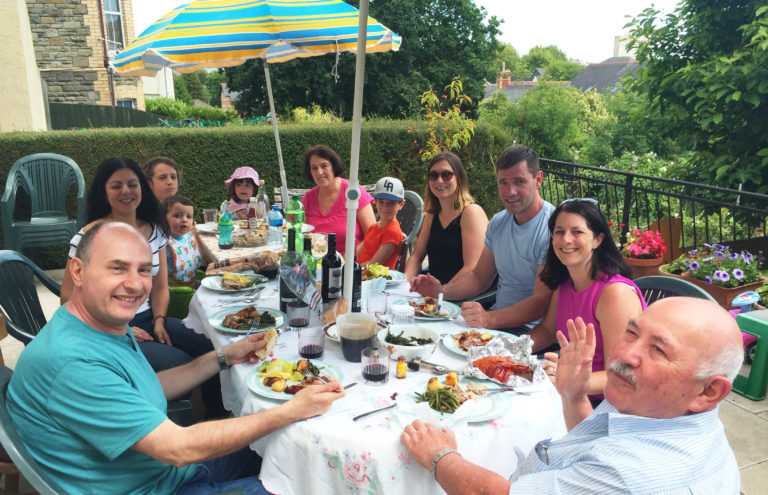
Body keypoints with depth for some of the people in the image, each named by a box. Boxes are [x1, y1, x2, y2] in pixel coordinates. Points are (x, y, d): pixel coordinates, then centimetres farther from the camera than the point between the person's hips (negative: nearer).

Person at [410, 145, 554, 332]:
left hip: (531, 331, -7)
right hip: (496, 318, 7)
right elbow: (480, 277, 14)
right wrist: (441, 290, -4)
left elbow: (542, 301, -23)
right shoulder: (497, 223, 8)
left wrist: (490, 319, -37)